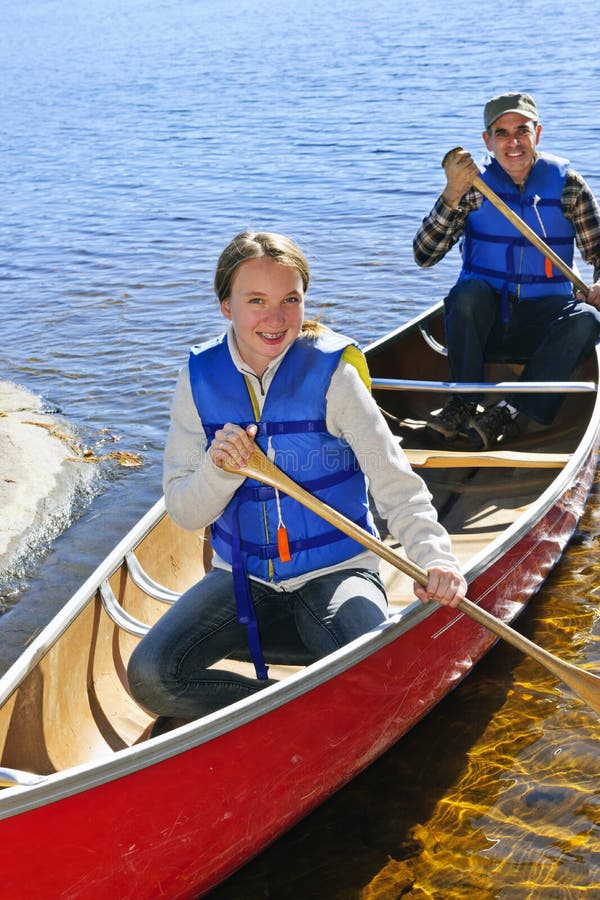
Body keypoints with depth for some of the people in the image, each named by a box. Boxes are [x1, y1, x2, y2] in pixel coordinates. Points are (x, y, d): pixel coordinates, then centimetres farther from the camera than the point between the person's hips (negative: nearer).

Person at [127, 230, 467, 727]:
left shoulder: (332, 372, -11)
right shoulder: (201, 378, -3)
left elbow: (396, 484, -14)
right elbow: (183, 512, -2)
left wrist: (435, 555, -32)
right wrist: (220, 471, -24)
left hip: (336, 572, -3)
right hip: (243, 578, 3)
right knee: (150, 676, -18)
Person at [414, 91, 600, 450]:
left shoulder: (567, 184, 1)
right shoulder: (474, 183, -1)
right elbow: (424, 256, -9)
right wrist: (452, 195, -23)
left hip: (542, 324, 1)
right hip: (482, 322, 0)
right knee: (470, 292, -32)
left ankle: (512, 415, -31)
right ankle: (464, 403, -24)